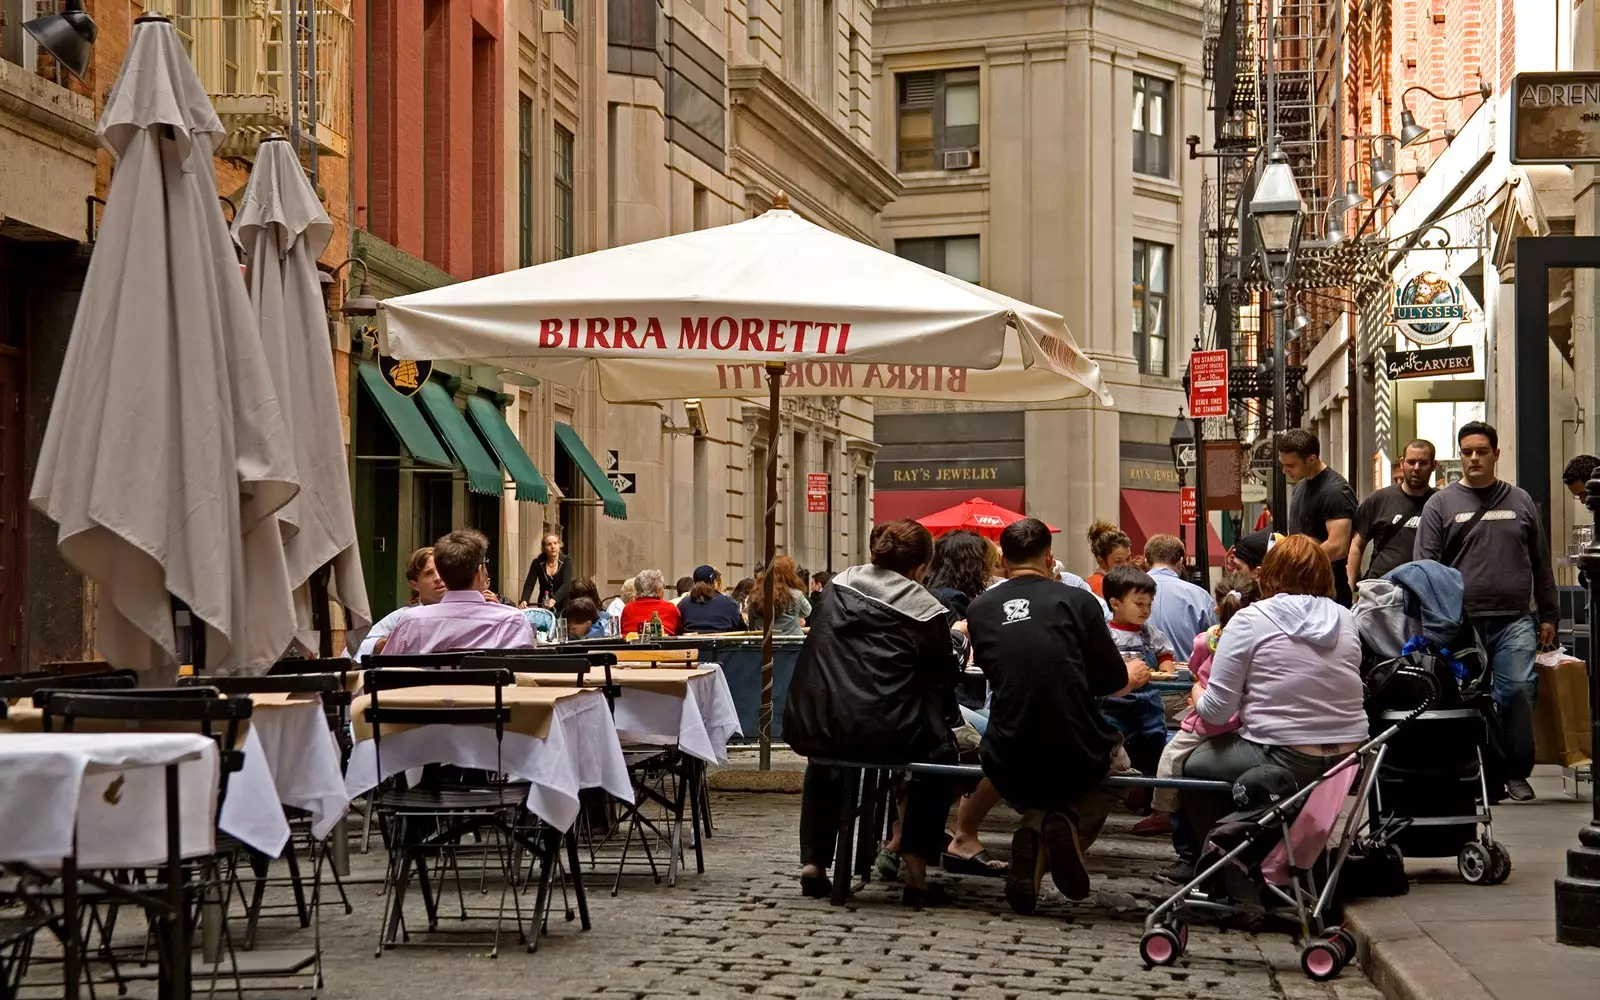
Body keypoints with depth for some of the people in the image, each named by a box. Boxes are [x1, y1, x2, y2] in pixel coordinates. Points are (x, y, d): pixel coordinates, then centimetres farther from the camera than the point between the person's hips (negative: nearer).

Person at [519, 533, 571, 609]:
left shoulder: (566, 561, -8)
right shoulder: (537, 563, -2)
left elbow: (566, 584, -21)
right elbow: (529, 585, -9)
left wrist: (554, 600, -39)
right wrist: (524, 601, -29)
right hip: (543, 606, 2)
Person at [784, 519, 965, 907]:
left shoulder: (839, 586, 9)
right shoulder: (925, 612, -4)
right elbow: (944, 676, 7)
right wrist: (958, 639, 28)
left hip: (812, 728, 4)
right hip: (883, 736, -4)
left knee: (823, 762, 40)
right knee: (941, 752, 27)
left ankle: (813, 863, 30)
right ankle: (915, 874, 18)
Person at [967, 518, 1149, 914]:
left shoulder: (979, 609, 3)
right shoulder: (1076, 601, -4)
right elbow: (1112, 681, 3)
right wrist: (1134, 675, 27)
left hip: (1009, 769, 2)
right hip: (1078, 762, -2)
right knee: (1115, 762, 33)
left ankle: (1035, 829, -2)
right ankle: (1072, 824, 0)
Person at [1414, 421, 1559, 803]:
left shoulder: (1520, 501, 13)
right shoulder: (1441, 504, 6)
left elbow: (1541, 564, 18)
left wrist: (1549, 615, 14)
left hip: (1515, 621, 1)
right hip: (1462, 623, -1)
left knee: (1520, 690, -11)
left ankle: (1516, 772, 1)